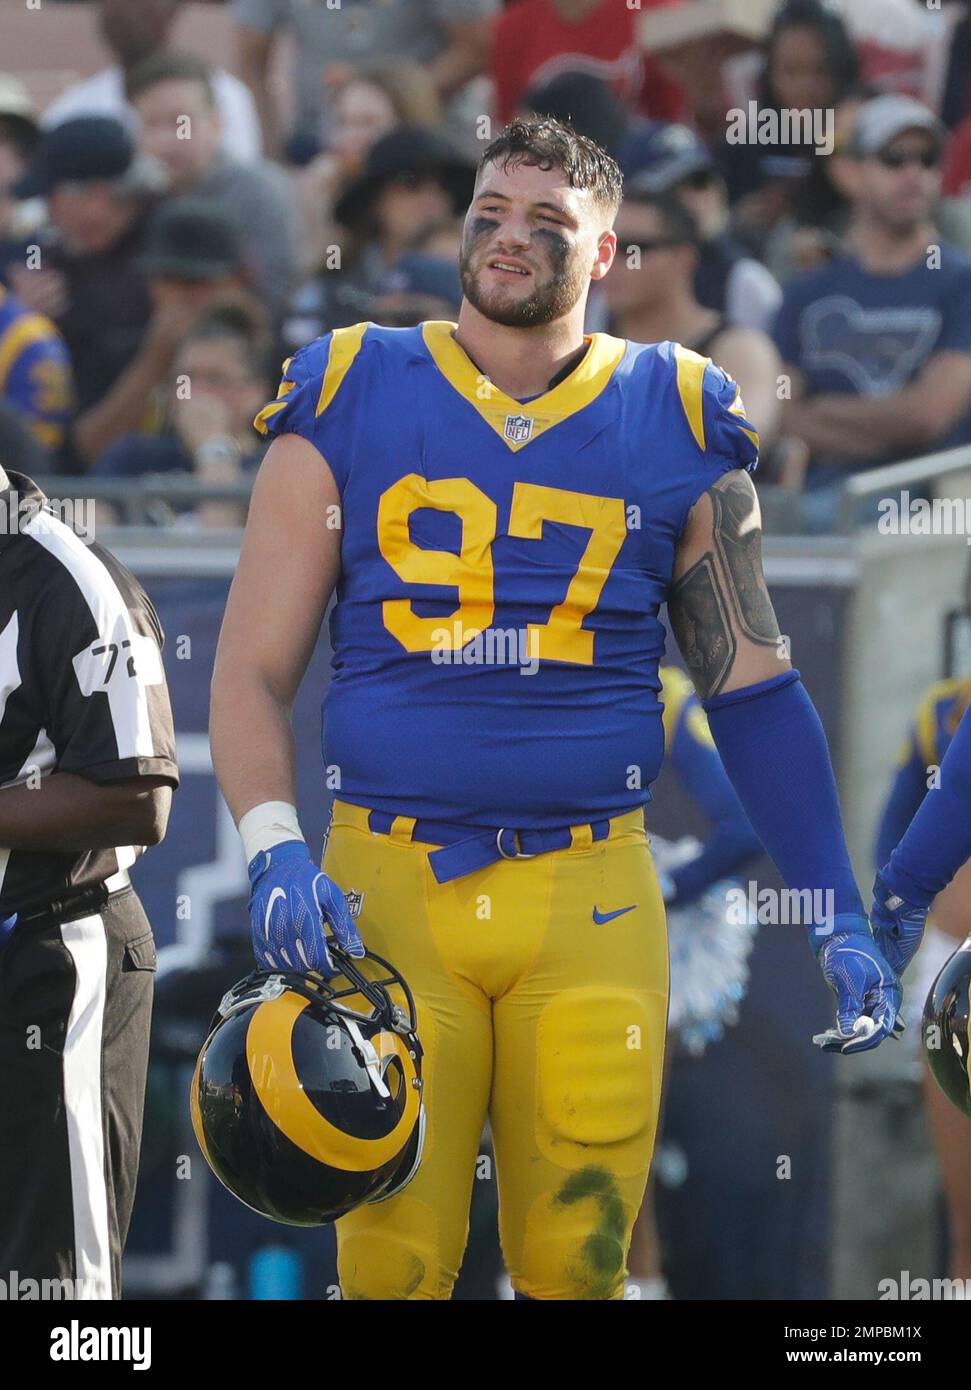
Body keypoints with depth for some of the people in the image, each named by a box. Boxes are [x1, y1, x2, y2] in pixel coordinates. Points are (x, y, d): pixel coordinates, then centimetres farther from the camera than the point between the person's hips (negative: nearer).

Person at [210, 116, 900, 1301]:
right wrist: (274, 848, -13)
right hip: (389, 888, 0)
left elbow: (752, 689, 11)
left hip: (591, 895, 0)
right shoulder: (348, 401, 6)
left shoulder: (676, 423, 7)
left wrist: (839, 921, 4)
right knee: (393, 1270, -1)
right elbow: (252, 668, 4)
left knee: (576, 1269, 2)